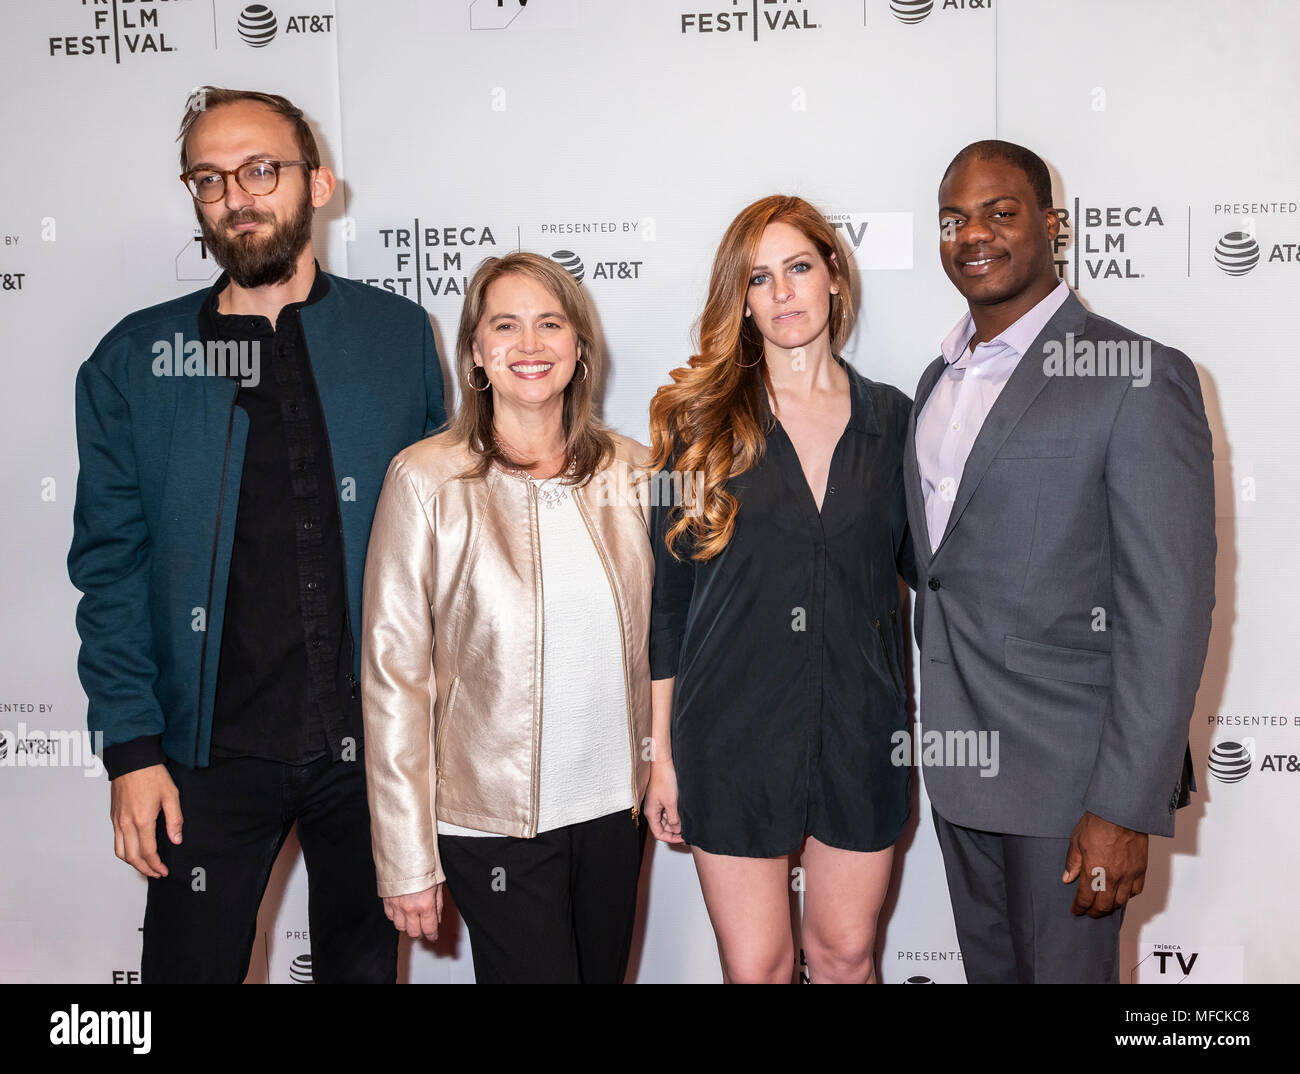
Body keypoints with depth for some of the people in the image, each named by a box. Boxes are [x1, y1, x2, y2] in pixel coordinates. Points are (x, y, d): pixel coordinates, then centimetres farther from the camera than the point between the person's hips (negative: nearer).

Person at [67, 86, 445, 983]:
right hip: (216, 743, 0)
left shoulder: (399, 336, 1)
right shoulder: (135, 360, 1)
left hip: (374, 738, 1)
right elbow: (111, 565, 1)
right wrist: (132, 748, -5)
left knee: (366, 961, 17)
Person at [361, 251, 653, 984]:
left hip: (616, 806, 4)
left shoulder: (631, 471, 1)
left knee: (606, 972, 18)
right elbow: (394, 673, -9)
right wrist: (407, 859, -9)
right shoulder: (427, 481, -10)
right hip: (494, 819, -4)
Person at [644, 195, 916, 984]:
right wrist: (662, 755, -3)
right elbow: (666, 593, -2)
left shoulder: (892, 418, 4)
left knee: (847, 953, 16)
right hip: (733, 733, -1)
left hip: (860, 729, 2)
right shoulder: (700, 419, -2)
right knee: (756, 965, 10)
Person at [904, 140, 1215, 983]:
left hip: (1066, 766, -7)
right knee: (987, 966, 20)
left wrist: (1126, 807, -19)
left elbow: (1169, 609, -17)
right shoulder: (940, 378, 11)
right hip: (957, 755, 7)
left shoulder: (1139, 378, -14)